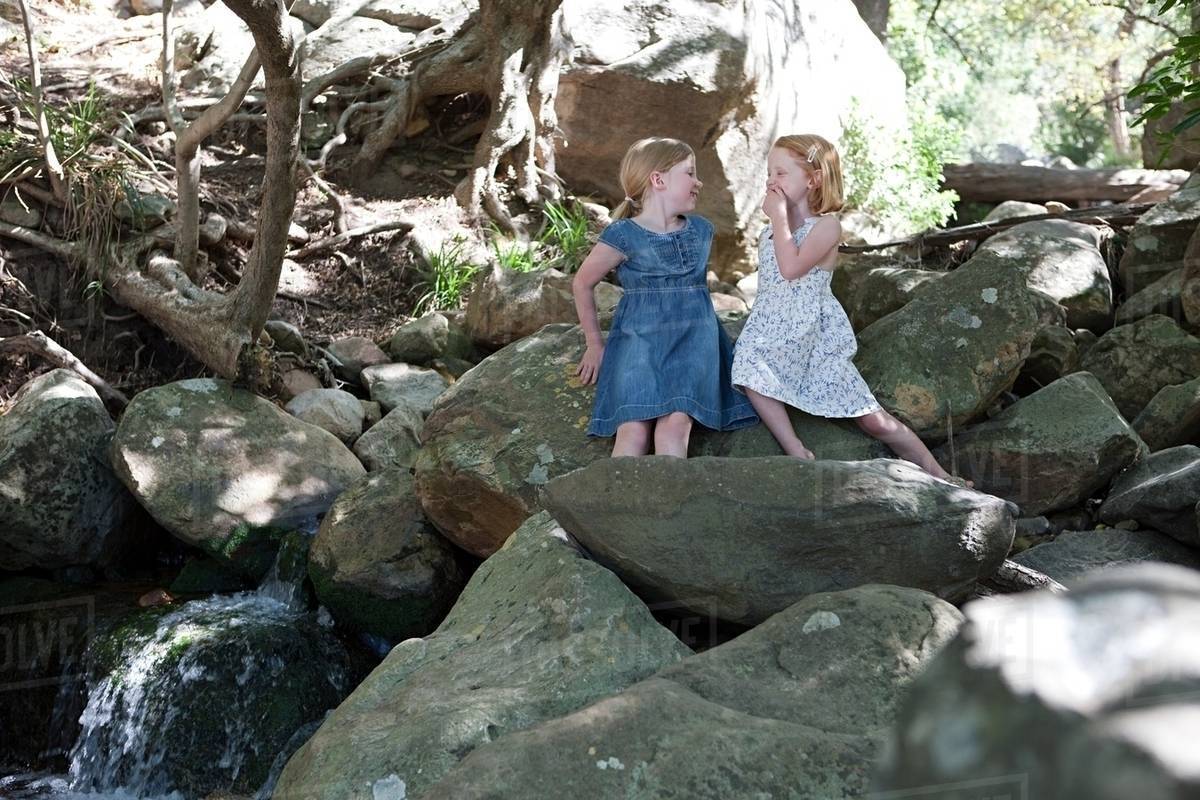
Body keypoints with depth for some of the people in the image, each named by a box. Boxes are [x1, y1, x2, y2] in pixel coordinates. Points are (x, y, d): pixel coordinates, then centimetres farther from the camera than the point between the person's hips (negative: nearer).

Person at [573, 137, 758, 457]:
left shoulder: (701, 230, 10)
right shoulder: (623, 236, -6)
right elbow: (582, 283, 5)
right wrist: (594, 344, 8)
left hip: (692, 340, 3)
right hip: (639, 340, -3)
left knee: (676, 422, -20)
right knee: (634, 429, -19)